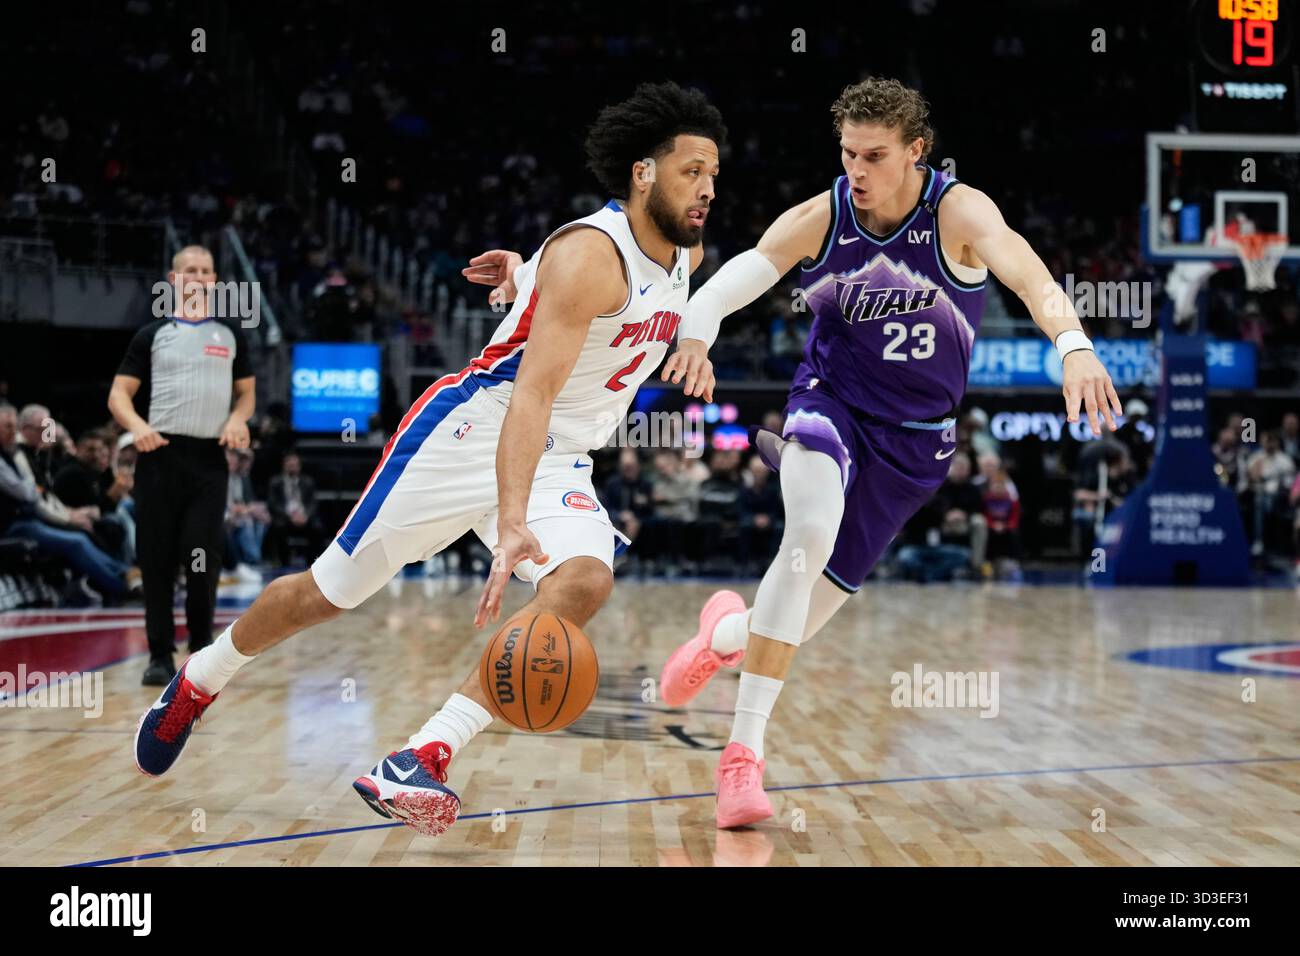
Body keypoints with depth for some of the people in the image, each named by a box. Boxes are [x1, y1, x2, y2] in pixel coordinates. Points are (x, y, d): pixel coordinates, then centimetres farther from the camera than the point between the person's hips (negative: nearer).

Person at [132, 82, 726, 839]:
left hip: (558, 463, 6)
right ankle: (198, 682, 34)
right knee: (328, 591, 5)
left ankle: (421, 761, -26)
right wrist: (512, 520, -44)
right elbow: (534, 391, -34)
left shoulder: (686, 255, 3)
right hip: (471, 432, -6)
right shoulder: (590, 254, -23)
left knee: (585, 581, -25)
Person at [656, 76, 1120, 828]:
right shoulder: (818, 220, -12)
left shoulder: (957, 212, -18)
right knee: (811, 533, -31)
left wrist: (1073, 343, -58)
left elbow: (1022, 268, -38)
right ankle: (745, 752, -23)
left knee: (815, 604, 5)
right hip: (832, 400, -1)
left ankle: (728, 633, 43)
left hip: (915, 435, 1)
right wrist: (695, 334, -48)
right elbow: (735, 279, -25)